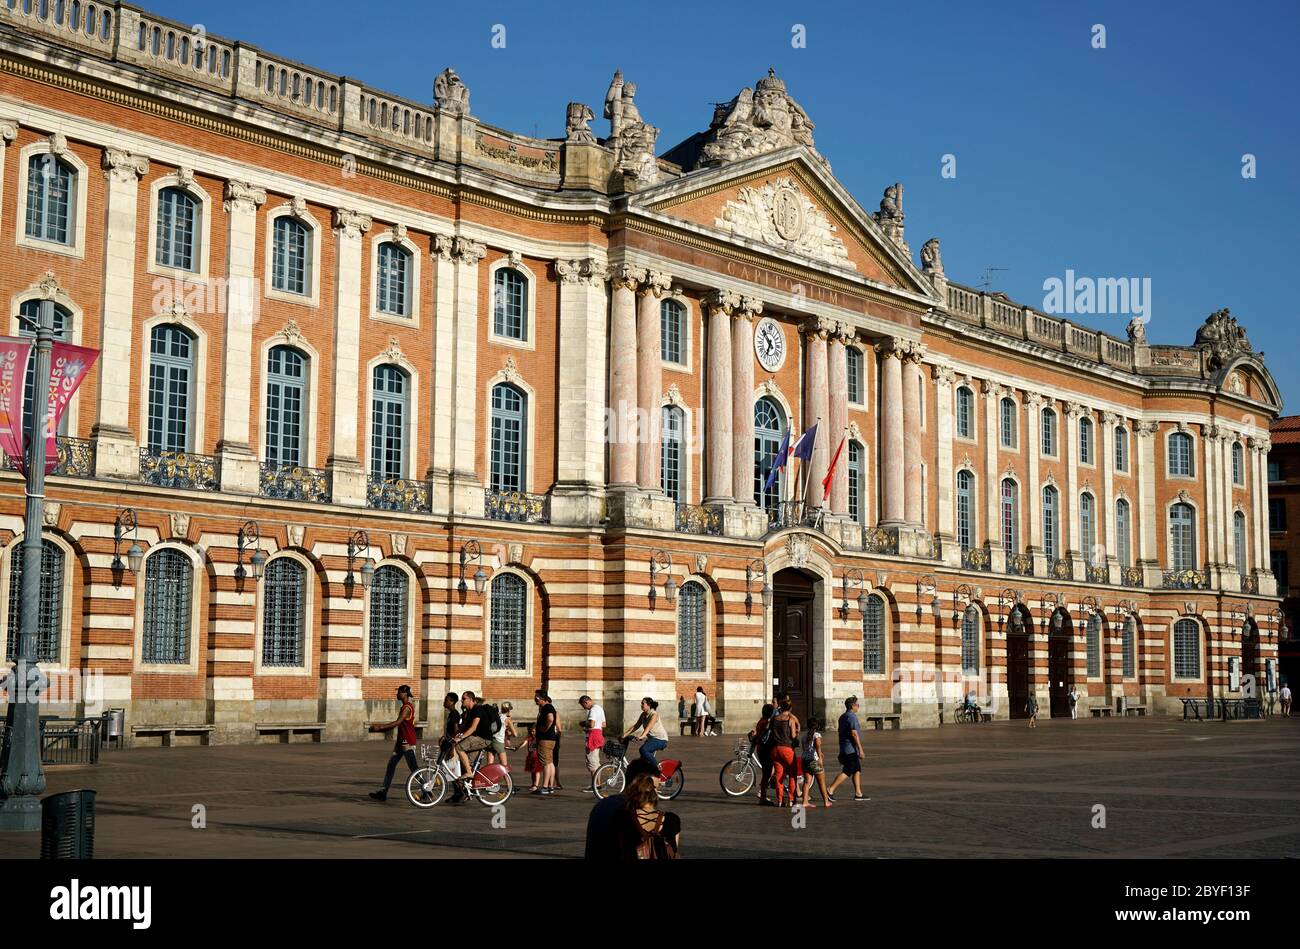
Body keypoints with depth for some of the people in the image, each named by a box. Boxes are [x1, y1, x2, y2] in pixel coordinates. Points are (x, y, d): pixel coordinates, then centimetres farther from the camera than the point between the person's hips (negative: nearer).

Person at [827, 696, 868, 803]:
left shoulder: (842, 717, 16)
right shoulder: (852, 716, -14)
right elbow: (854, 734, -20)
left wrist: (841, 753, 25)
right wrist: (860, 749, -19)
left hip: (844, 749, 10)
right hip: (851, 749, -10)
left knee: (857, 770, 12)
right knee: (847, 772, -9)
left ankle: (858, 794, 12)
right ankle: (830, 791, -12)